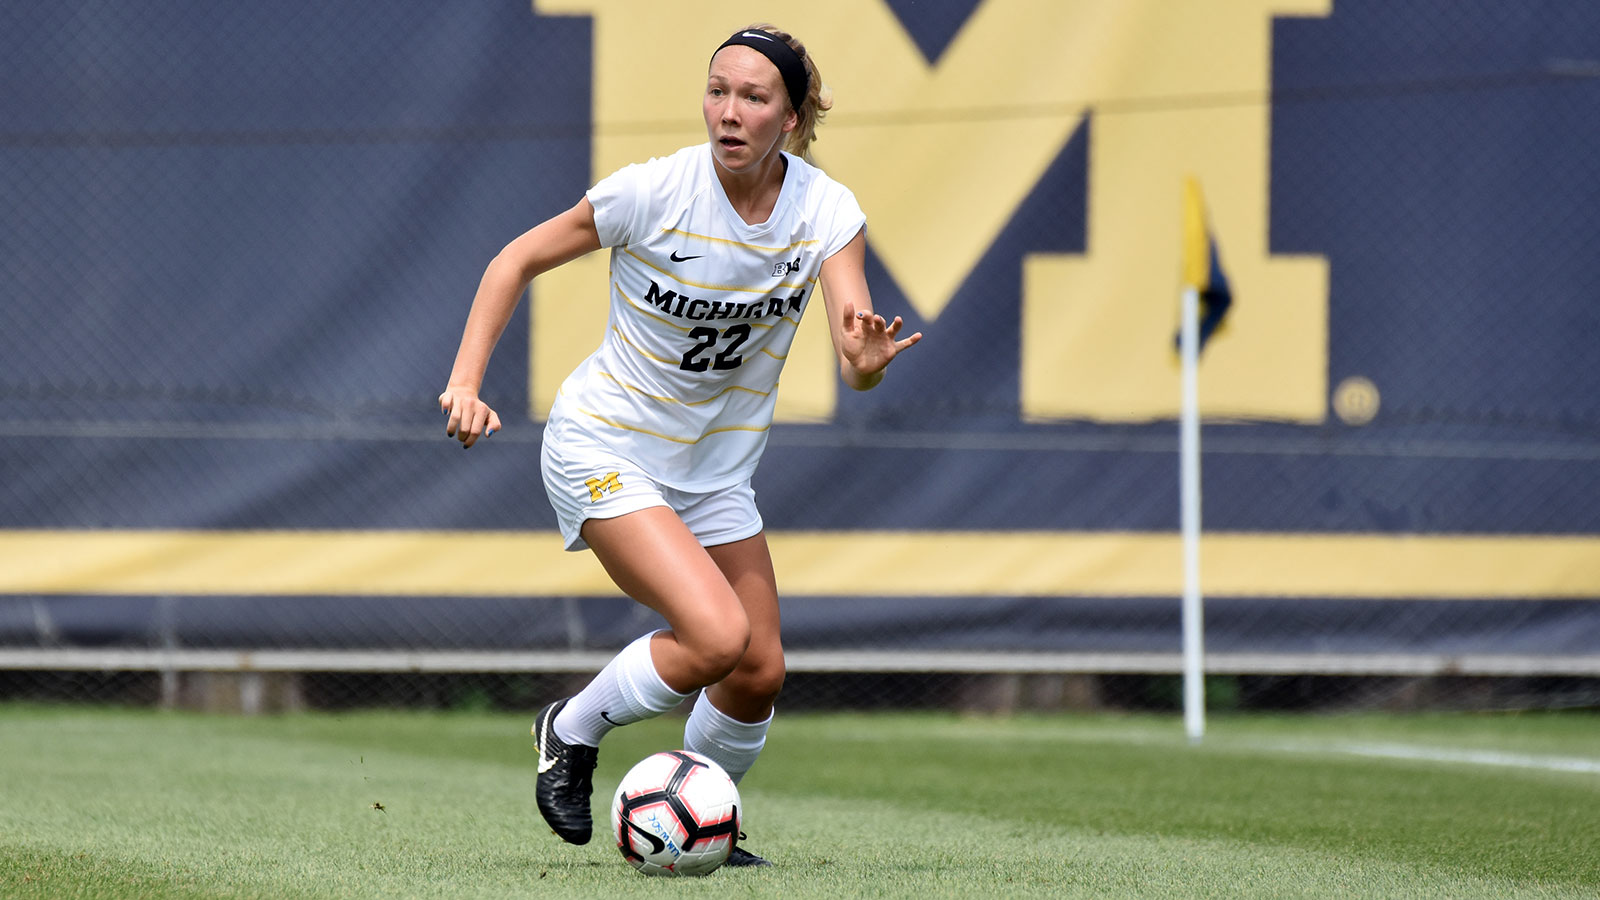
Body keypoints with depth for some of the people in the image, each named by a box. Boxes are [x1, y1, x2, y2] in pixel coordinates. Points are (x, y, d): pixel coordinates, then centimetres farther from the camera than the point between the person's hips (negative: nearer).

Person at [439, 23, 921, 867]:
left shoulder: (827, 212, -12)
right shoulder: (652, 190, -22)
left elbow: (854, 364, -22)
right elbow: (518, 259, -8)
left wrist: (867, 359, -46)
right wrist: (465, 382, -18)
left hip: (716, 464, 5)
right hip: (605, 448, -5)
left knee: (759, 673, 5)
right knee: (718, 637, -22)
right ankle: (572, 730, 3)